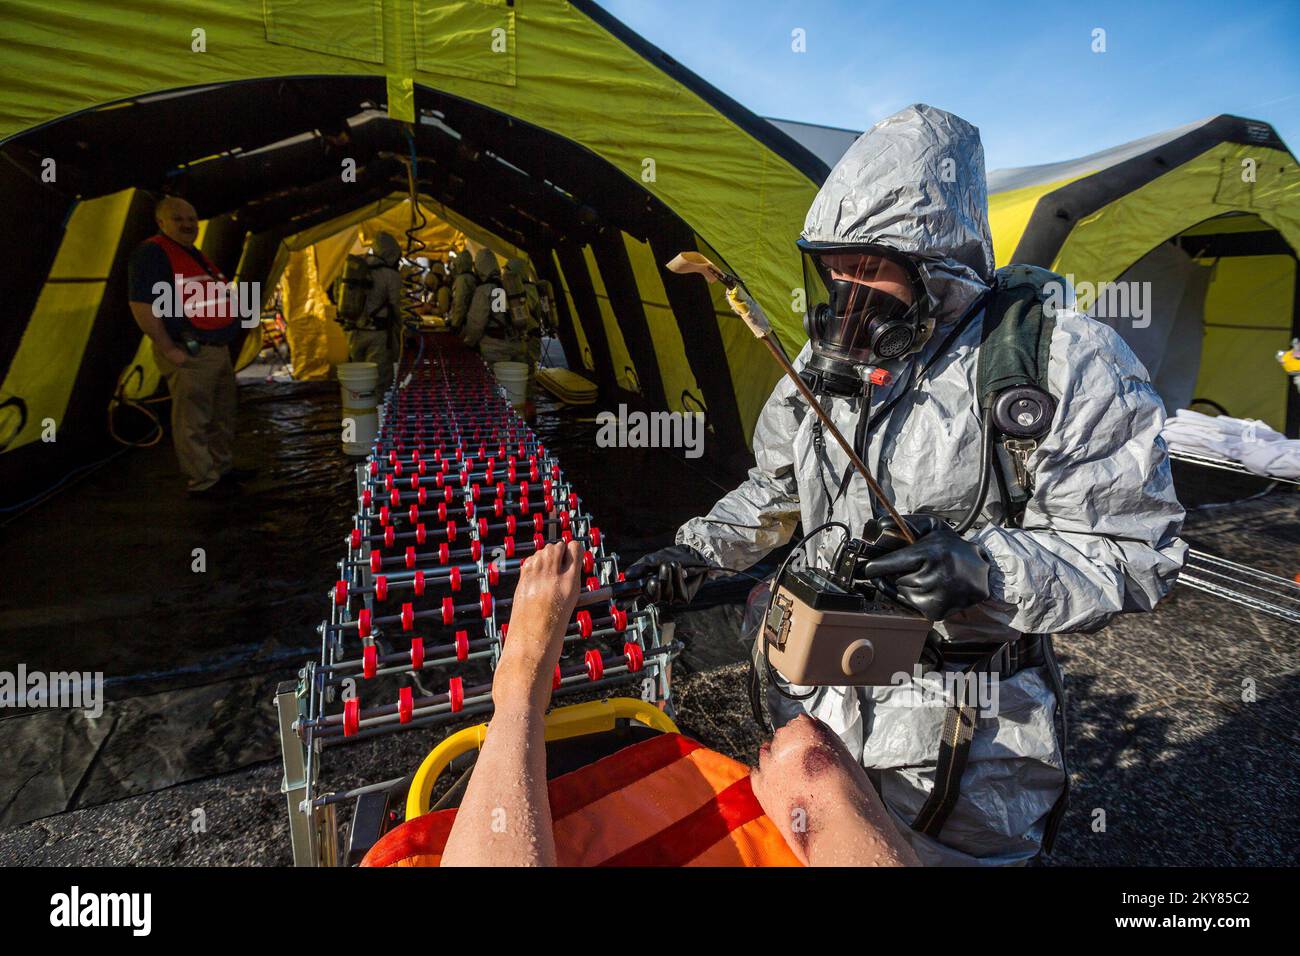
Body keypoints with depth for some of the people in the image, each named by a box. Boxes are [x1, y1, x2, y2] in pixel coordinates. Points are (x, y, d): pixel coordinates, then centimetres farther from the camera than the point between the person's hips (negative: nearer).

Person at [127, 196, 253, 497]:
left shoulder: (194, 254, 18)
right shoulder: (152, 253, -11)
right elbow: (141, 307, -19)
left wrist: (223, 340, 18)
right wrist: (169, 350, -21)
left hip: (218, 349, 10)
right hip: (189, 355, -10)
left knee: (224, 413, 19)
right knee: (193, 422, -3)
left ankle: (223, 468, 32)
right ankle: (201, 482, 5)